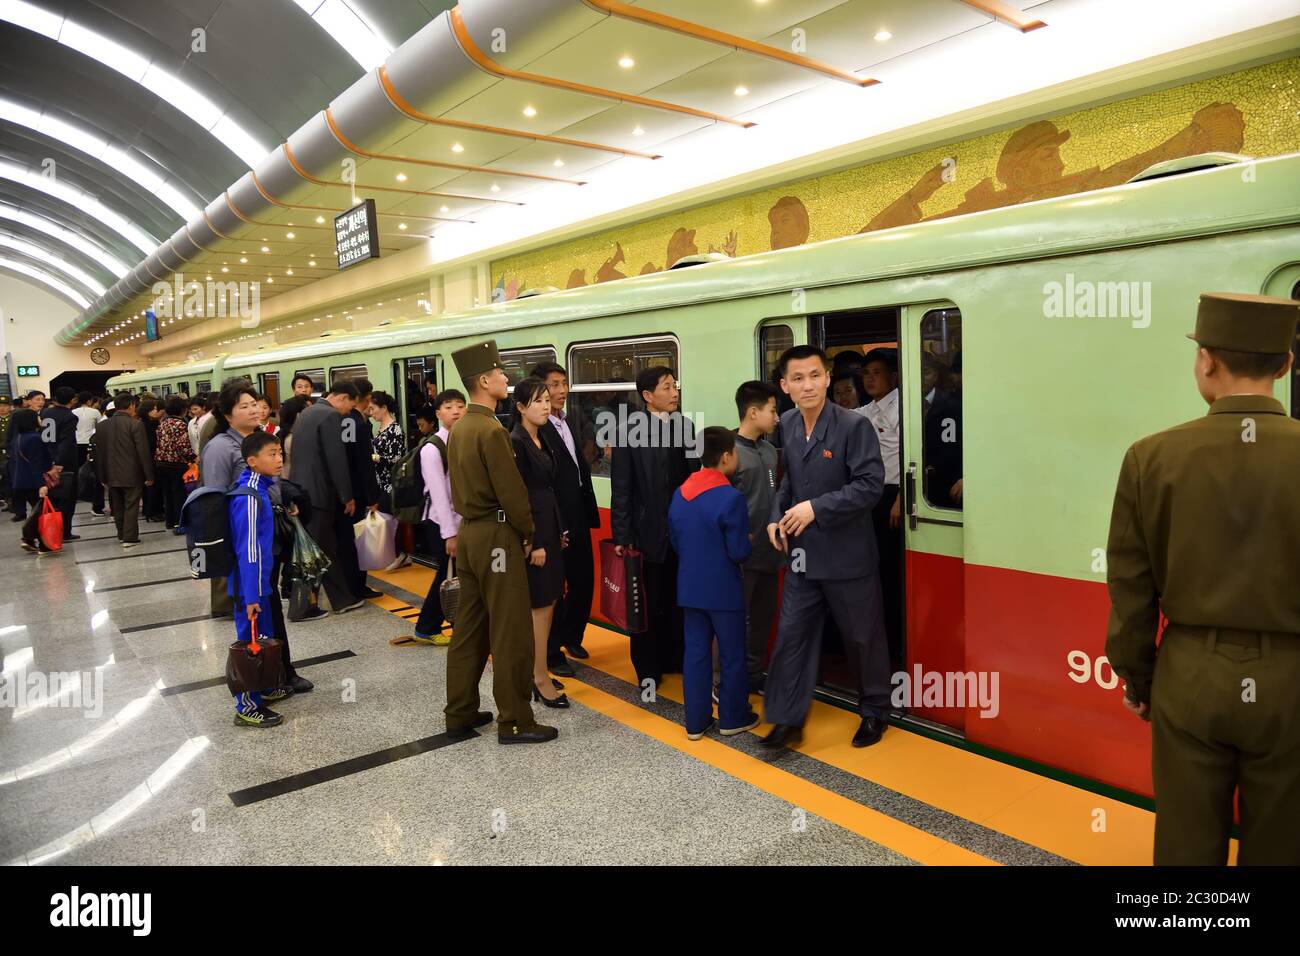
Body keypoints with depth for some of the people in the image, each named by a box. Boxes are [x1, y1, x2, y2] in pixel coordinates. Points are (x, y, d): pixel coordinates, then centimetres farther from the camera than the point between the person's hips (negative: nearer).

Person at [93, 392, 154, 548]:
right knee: (131, 506, 0)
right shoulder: (135, 424, -12)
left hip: (112, 475, 5)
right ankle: (130, 538, 0)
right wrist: (149, 475, -6)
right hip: (132, 474, -5)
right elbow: (143, 452, -13)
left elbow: (99, 453, 8)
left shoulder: (101, 425, 4)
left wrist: (102, 477, 15)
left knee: (118, 506, 15)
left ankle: (122, 535, 24)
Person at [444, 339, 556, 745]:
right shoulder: (492, 430, -18)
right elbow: (512, 492, -19)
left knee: (469, 629, 14)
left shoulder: (459, 428, 11)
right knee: (510, 633, -1)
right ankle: (515, 722, 8)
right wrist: (528, 533, -6)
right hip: (496, 536, -9)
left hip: (468, 533, 9)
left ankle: (460, 714, 23)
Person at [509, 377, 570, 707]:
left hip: (550, 530, 9)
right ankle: (541, 679, 8)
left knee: (546, 603, 12)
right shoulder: (515, 443, -14)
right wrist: (534, 543, -18)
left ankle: (535, 671, 23)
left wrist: (560, 531, 14)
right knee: (540, 605, -2)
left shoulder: (541, 441, 12)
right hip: (532, 533, -9)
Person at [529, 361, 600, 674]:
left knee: (584, 581, 17)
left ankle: (571, 637, 39)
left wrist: (590, 513, 11)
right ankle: (551, 652, 23)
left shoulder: (574, 422, 10)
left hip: (579, 520, 8)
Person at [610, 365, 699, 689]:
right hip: (649, 531, -4)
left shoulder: (685, 426, 5)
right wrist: (621, 535, -13)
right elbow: (621, 488, -10)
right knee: (648, 603, 8)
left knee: (678, 600, 12)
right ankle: (647, 668, 23)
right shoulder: (632, 429, -9)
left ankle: (673, 658, 29)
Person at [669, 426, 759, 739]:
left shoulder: (679, 494, 4)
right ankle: (733, 718, 21)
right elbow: (739, 552, -17)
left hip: (690, 587, 6)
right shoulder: (731, 497, -18)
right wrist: (747, 540, 3)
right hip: (724, 590, -6)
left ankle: (696, 721, 17)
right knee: (732, 655, 9)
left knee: (695, 652, 11)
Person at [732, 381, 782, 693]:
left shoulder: (770, 450, 9)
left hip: (769, 549, 7)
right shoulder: (731, 450, -13)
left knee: (763, 616, 16)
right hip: (742, 552, -7)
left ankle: (753, 676, 30)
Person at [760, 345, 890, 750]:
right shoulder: (787, 424, 3)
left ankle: (874, 712, 33)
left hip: (847, 556, -4)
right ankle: (788, 718, 18)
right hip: (802, 554, 5)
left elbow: (870, 485, -19)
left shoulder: (854, 425, -14)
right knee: (791, 634, 6)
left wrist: (816, 508, -23)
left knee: (863, 637, 11)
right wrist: (777, 517, -1)